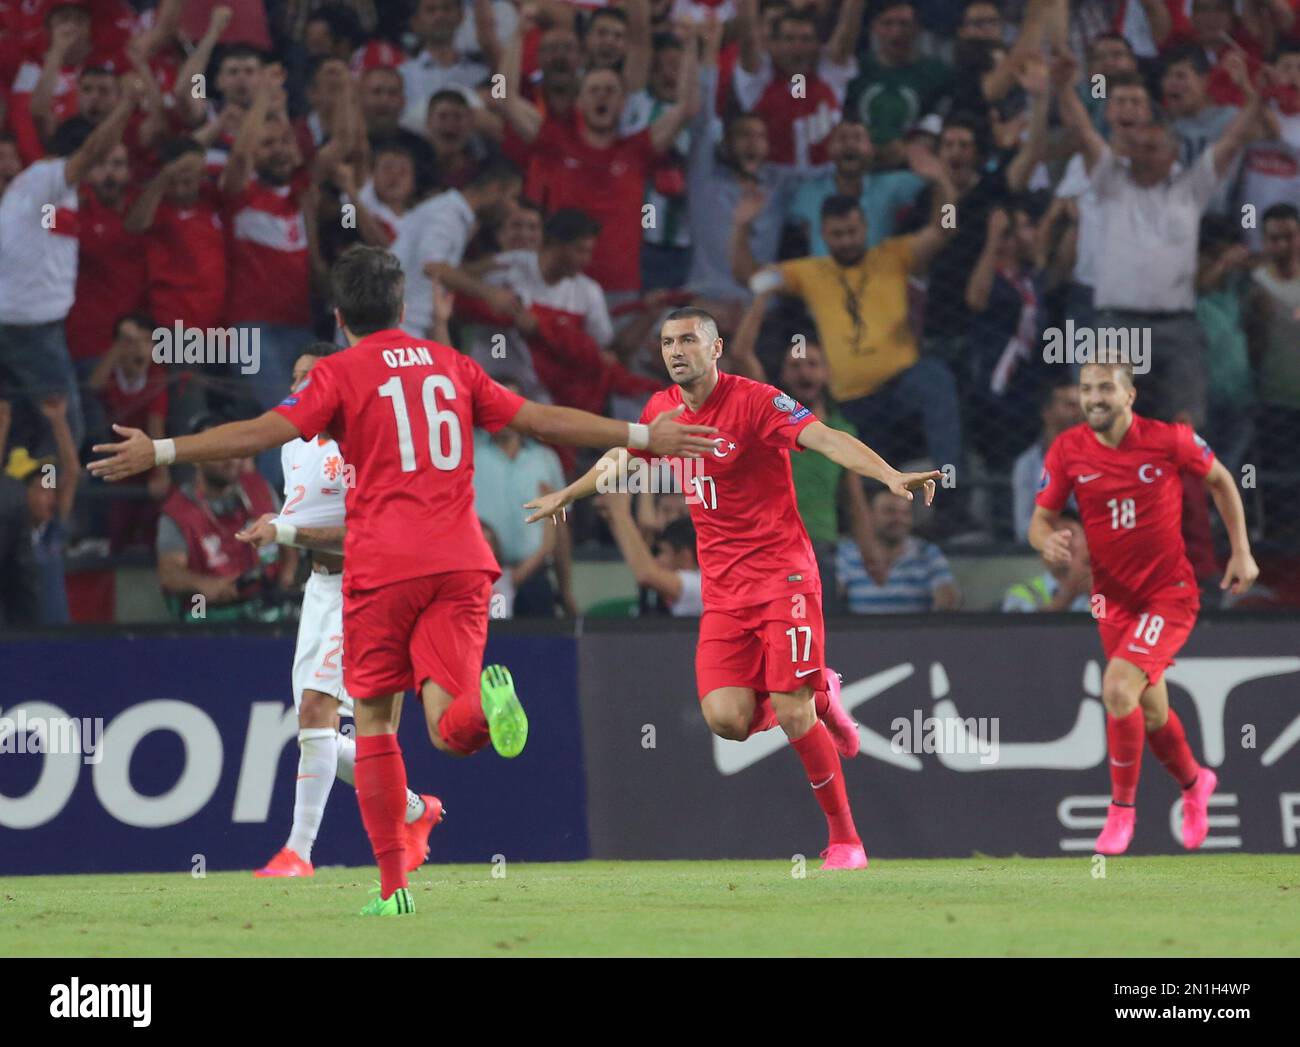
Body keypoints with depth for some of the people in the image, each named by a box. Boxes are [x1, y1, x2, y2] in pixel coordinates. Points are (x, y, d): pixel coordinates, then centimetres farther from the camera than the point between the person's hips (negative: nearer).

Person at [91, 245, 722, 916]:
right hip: (462, 560, 3)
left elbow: (264, 433, -10)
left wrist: (161, 452, -9)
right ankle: (486, 701, -36)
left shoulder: (342, 373, 3)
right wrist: (644, 437, 28)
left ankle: (393, 886, 5)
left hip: (383, 568, -3)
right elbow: (542, 421, 18)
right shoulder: (449, 364, 16)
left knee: (374, 719, 11)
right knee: (449, 729, 0)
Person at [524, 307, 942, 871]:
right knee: (726, 719, -12)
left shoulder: (755, 401, -11)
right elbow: (621, 456, 30)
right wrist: (566, 496, 44)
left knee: (792, 715, -12)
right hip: (721, 588, 5)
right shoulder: (662, 410, 9)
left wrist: (890, 476, -40)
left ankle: (845, 838, 5)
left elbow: (826, 438, -25)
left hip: (782, 575, -5)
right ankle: (818, 695, 20)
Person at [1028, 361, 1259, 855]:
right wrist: (1049, 540, -24)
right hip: (1113, 596, 4)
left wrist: (1241, 552, 2)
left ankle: (1122, 807, -5)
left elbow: (1220, 480, 4)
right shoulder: (1068, 450, -7)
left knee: (1119, 688, -23)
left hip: (1170, 592, -4)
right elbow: (1041, 517, 0)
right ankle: (1193, 783, 46)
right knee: (1150, 711, 15)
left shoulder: (1169, 440, -13)